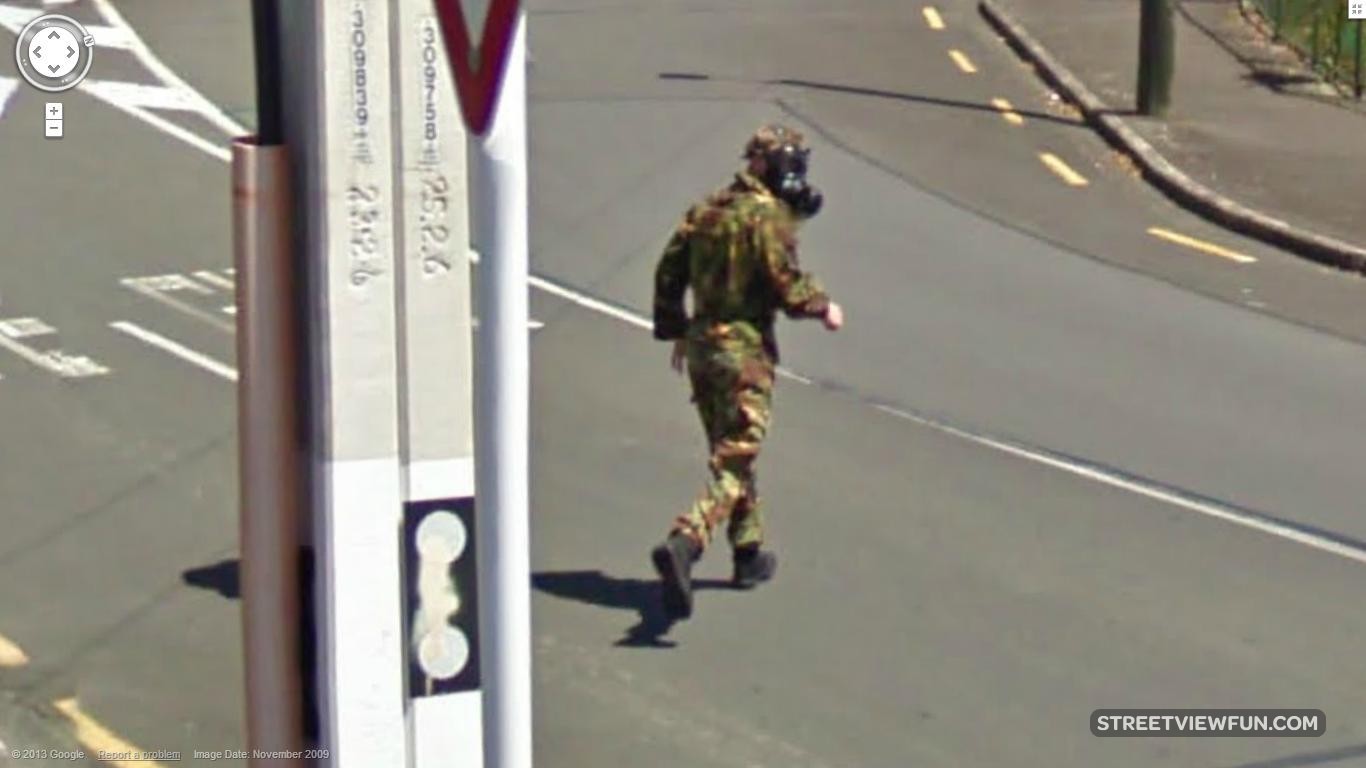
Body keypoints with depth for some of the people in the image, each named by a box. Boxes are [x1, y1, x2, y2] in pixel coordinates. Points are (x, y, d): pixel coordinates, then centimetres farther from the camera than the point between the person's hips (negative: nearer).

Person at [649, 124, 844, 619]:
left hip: (701, 343, 8)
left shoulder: (706, 210, 11)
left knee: (729, 451, 21)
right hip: (744, 348, -8)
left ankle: (749, 553, 31)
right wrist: (823, 307, 2)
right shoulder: (768, 216, -12)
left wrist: (675, 331, 24)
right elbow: (786, 283, -17)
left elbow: (669, 272, 14)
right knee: (734, 462, -9)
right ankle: (684, 542, -28)